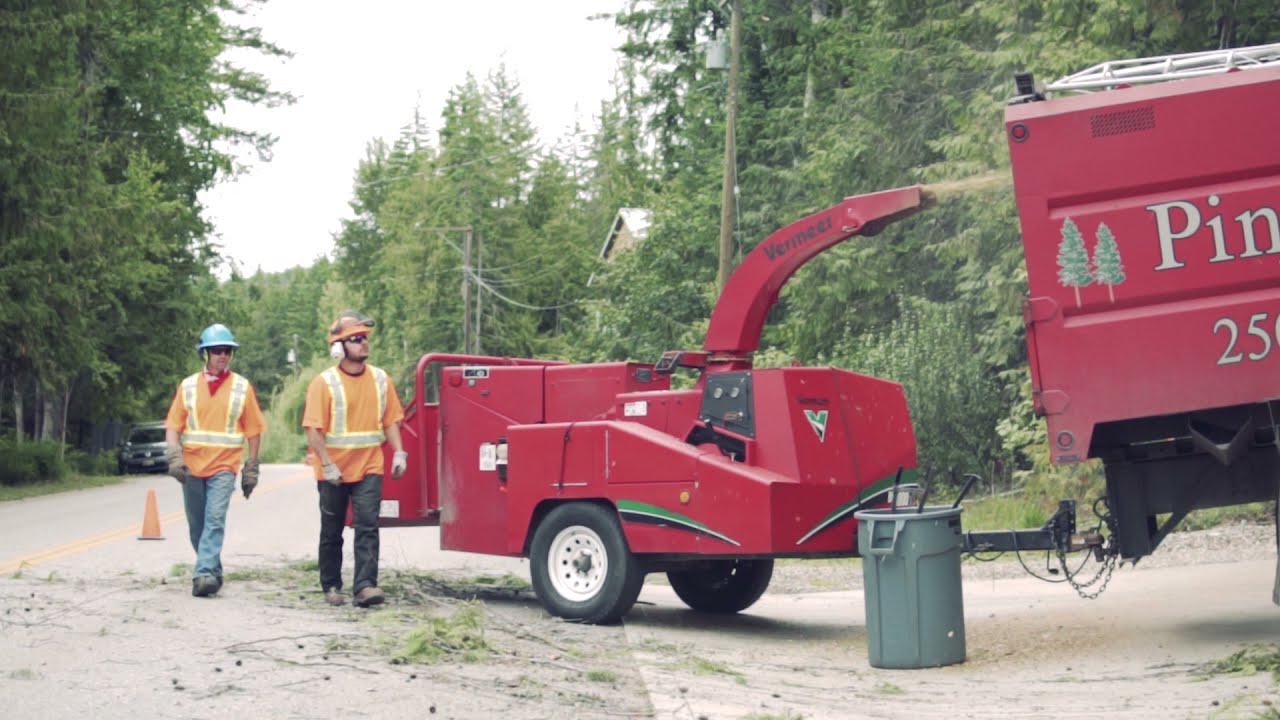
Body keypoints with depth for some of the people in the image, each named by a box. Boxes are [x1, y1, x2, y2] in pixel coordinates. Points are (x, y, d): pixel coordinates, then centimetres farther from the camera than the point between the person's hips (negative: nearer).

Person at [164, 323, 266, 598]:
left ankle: (205, 573, -24)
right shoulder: (188, 387, 6)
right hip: (192, 466, 3)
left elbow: (253, 430, 6)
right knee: (196, 526, 9)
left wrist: (251, 469, 5)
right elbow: (173, 426, 5)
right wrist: (174, 457, -11)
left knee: (215, 521, -18)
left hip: (224, 467, -3)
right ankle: (213, 571, 24)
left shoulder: (242, 388, 3)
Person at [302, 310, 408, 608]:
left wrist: (399, 453, -2)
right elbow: (313, 429, -12)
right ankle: (331, 587, 22)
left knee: (367, 527, -10)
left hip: (369, 468, 2)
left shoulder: (380, 379, 5)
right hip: (334, 472, -2)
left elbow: (391, 419, 9)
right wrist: (327, 465, -18)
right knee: (331, 532, 10)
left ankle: (365, 586, -14)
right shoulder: (324, 383, -8)